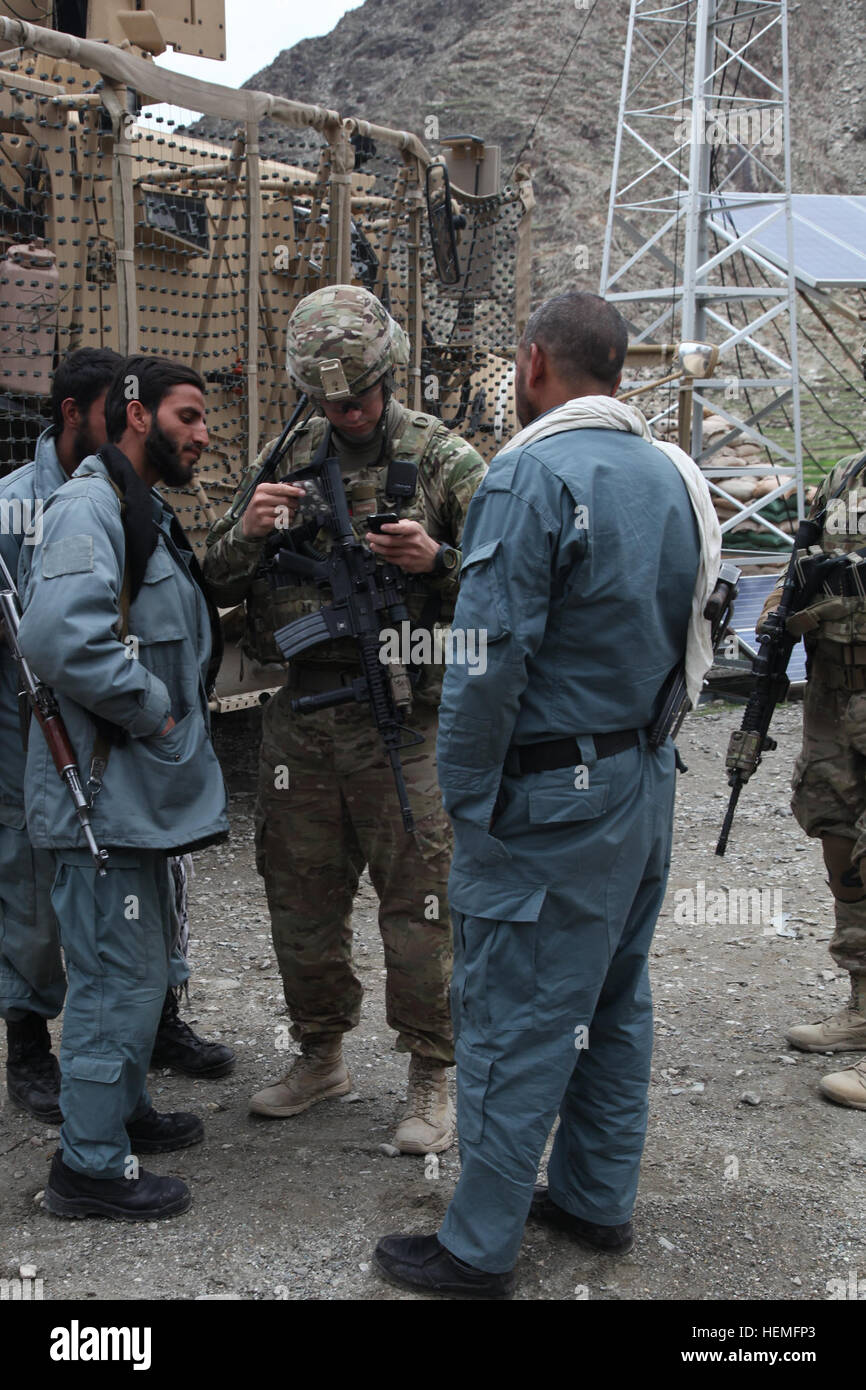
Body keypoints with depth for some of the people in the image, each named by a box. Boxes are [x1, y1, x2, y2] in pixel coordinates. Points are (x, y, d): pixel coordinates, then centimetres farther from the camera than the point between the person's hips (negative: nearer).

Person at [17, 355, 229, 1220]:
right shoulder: (89, 508, -16)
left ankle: (119, 1109, 37)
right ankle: (89, 1165, 9)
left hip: (140, 788, 10)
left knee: (140, 962, 21)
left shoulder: (147, 514, 17)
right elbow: (60, 637, -31)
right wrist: (154, 710, -21)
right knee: (119, 973, -3)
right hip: (104, 790, -10)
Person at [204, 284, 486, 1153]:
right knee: (301, 895, 13)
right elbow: (217, 585, 12)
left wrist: (438, 560, -21)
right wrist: (247, 534, -9)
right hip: (299, 714, 4)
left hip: (404, 716, -4)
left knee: (418, 903, 1)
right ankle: (320, 1055, 32)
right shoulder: (283, 463, 10)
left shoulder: (446, 461, -1)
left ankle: (431, 1079, 17)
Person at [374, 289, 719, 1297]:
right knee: (614, 1001, 18)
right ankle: (597, 1199, 32)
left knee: (514, 1022, 1)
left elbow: (490, 658, -21)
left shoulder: (534, 474, -17)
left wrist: (464, 796, -13)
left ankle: (479, 1249, 12)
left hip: (550, 798, -8)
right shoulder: (670, 475, 8)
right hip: (647, 780, 9)